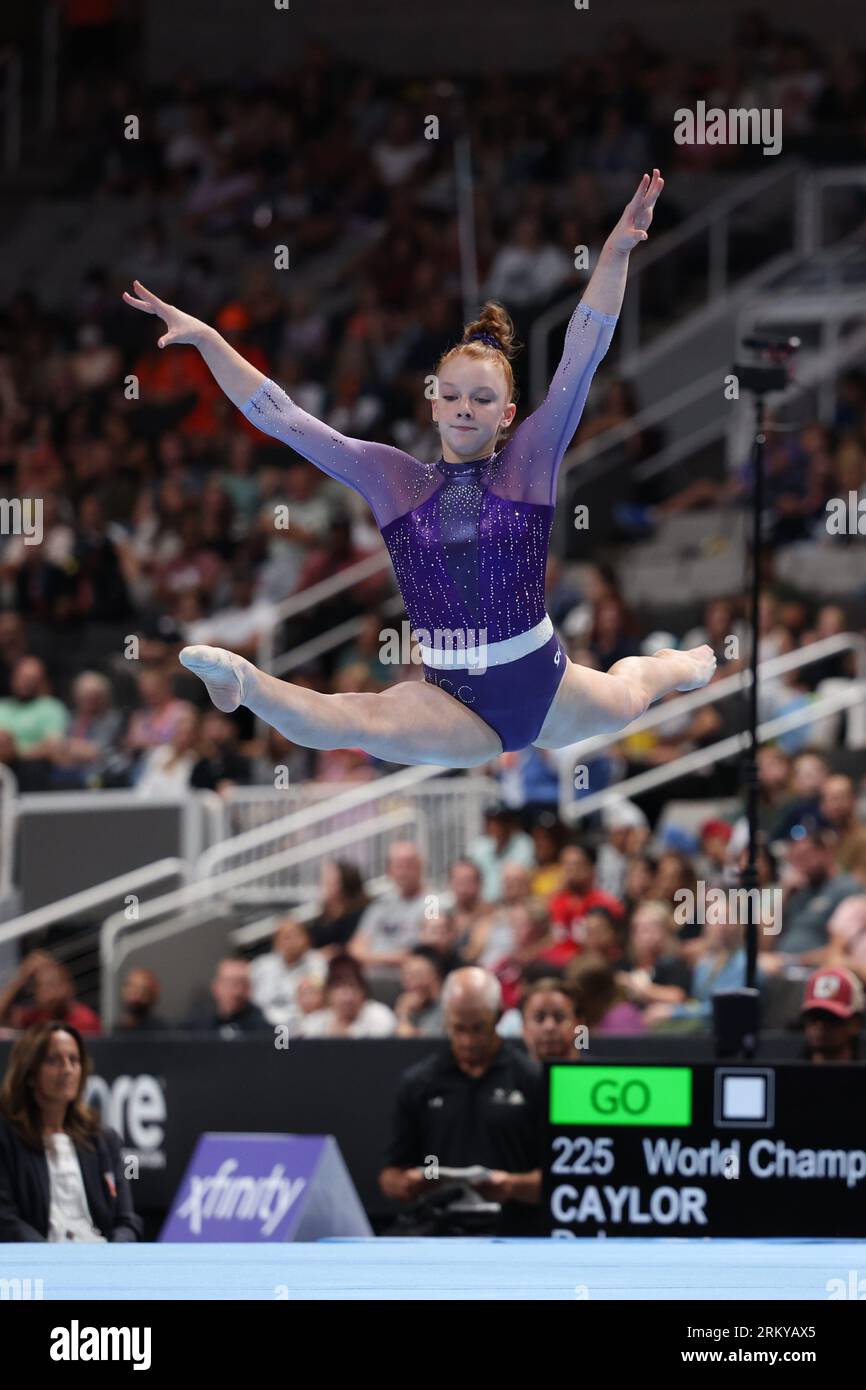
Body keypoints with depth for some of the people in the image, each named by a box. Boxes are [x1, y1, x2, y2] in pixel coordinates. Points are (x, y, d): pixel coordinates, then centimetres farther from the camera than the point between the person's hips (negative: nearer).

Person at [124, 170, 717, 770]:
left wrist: (616, 253, -24)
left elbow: (581, 361, -14)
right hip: (457, 713, -1)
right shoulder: (393, 478, 0)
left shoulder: (529, 464, -4)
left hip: (546, 691, 1)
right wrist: (206, 340, -7)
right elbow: (282, 418, 1)